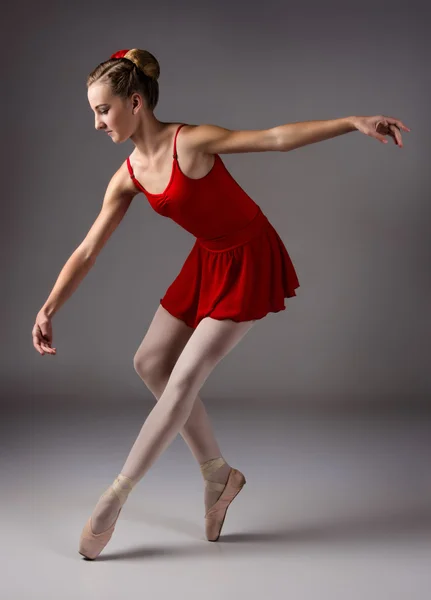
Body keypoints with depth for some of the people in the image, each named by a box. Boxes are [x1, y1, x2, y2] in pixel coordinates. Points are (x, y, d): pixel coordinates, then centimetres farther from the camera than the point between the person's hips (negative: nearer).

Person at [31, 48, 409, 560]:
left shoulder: (190, 142, -23)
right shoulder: (128, 177, -3)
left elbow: (276, 138, -25)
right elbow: (88, 251, 1)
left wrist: (354, 122, -33)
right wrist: (48, 309, -3)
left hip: (250, 262, -8)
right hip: (208, 260, 8)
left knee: (183, 379, -7)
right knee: (150, 363, 7)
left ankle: (116, 497, 3)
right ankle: (218, 473, 20)